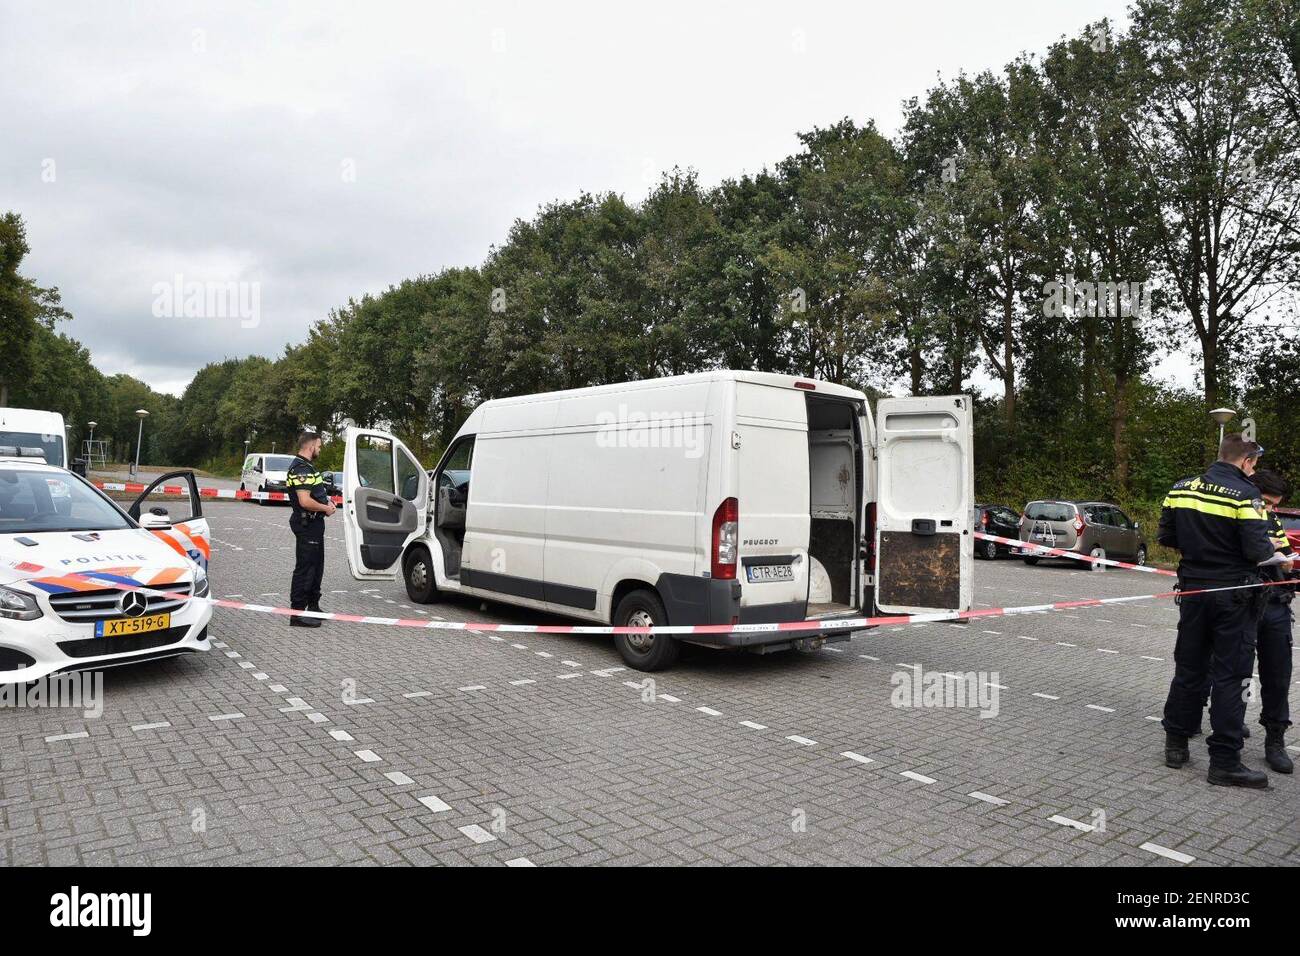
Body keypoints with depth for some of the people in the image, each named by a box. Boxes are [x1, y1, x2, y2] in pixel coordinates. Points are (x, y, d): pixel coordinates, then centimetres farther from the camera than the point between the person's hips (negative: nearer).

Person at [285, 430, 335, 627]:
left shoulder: (306, 467, 15)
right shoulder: (301, 469, -19)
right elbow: (305, 502, -28)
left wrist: (327, 501, 10)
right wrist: (325, 508, -13)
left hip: (314, 524, 11)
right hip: (307, 524, -11)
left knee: (316, 567, 19)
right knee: (305, 569, -6)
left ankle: (313, 607, 30)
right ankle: (297, 614, -1)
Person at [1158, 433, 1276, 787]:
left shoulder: (1181, 489, 2)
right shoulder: (1245, 495, -15)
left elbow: (1165, 537, 6)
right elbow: (1257, 550, -20)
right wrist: (1272, 551, 1)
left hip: (1193, 589, 5)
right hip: (1233, 595, -5)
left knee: (1189, 669, 15)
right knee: (1231, 677, 2)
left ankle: (1176, 744, 23)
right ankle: (1224, 762, 6)